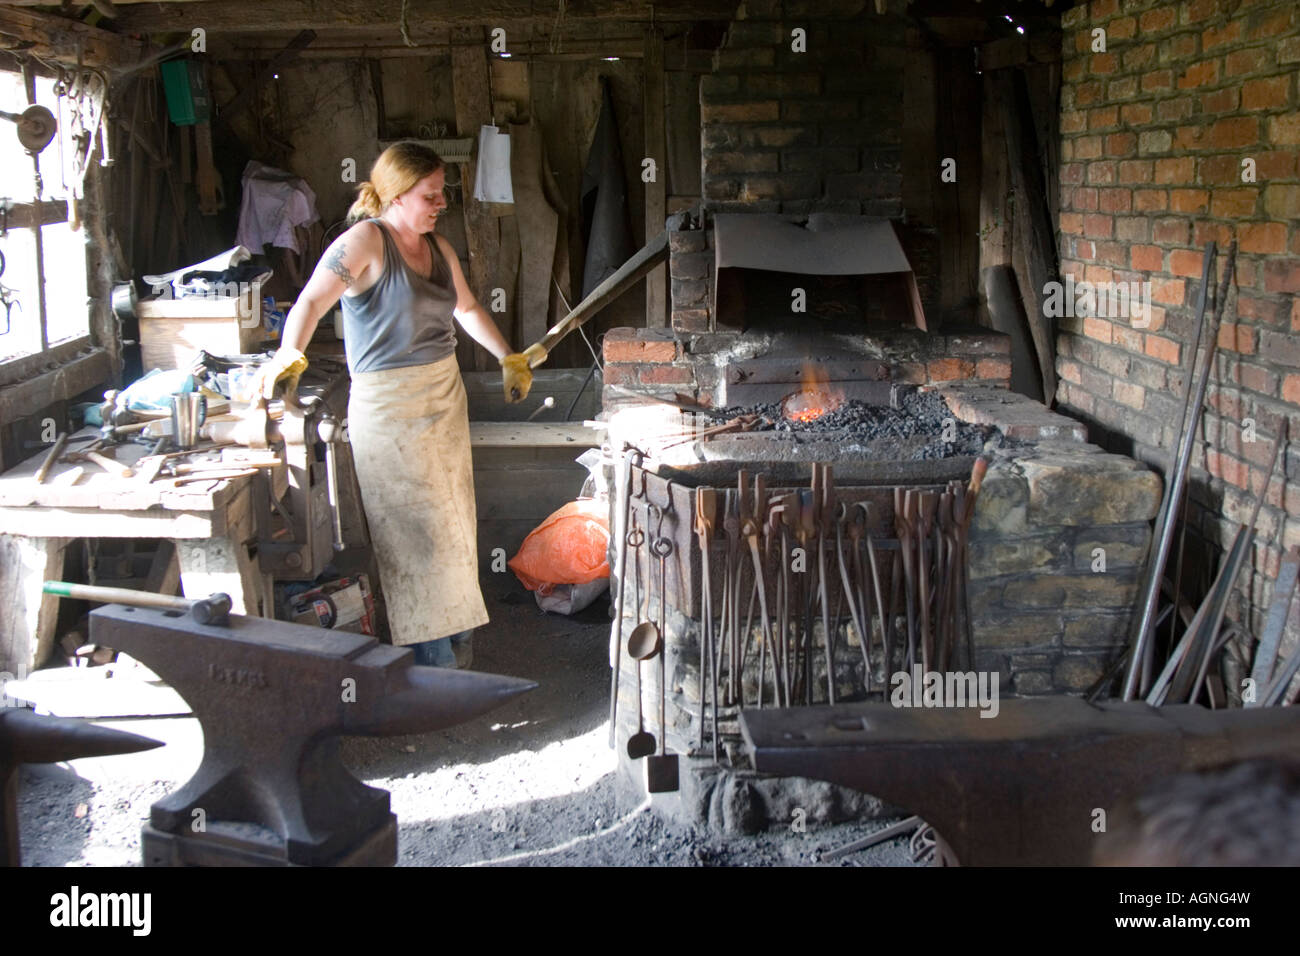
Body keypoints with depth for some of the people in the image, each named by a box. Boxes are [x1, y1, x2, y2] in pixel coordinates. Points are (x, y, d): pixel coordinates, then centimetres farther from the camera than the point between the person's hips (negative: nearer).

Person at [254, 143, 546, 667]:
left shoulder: (436, 246, 11)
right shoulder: (365, 241, -13)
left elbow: (468, 309, 26)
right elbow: (312, 301, -25)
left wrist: (509, 359, 27)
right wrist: (290, 356, -42)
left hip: (446, 397, 8)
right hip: (389, 405, -8)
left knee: (453, 526, 15)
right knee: (414, 532, -7)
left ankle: (455, 645, 29)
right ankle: (430, 662, 2)